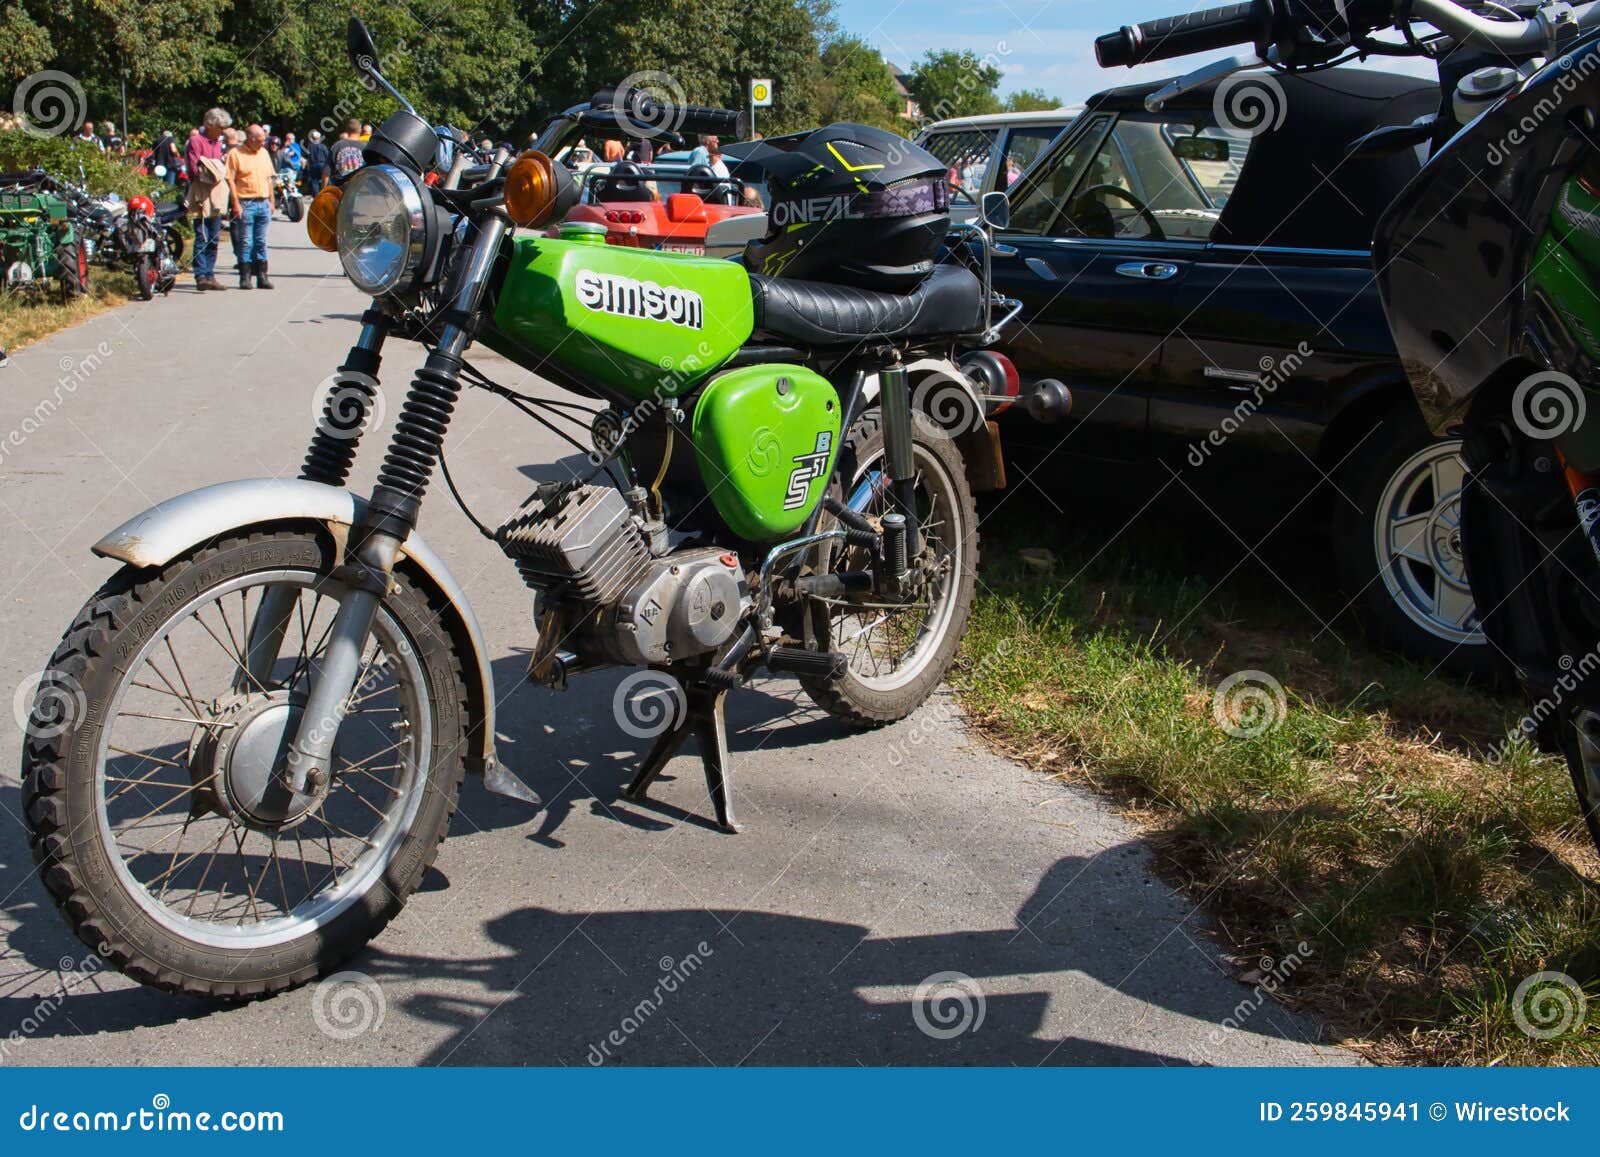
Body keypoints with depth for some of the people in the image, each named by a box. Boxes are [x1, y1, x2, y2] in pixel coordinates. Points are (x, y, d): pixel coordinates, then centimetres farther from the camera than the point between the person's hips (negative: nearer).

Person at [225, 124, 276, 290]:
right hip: (246, 204, -5)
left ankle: (262, 276, 12)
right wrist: (236, 204, -13)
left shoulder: (264, 153, 14)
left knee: (261, 242, 8)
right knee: (246, 242, -3)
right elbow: (230, 180, -8)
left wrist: (271, 201, 15)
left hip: (263, 203, 5)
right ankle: (245, 277, 1)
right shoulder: (235, 154, -5)